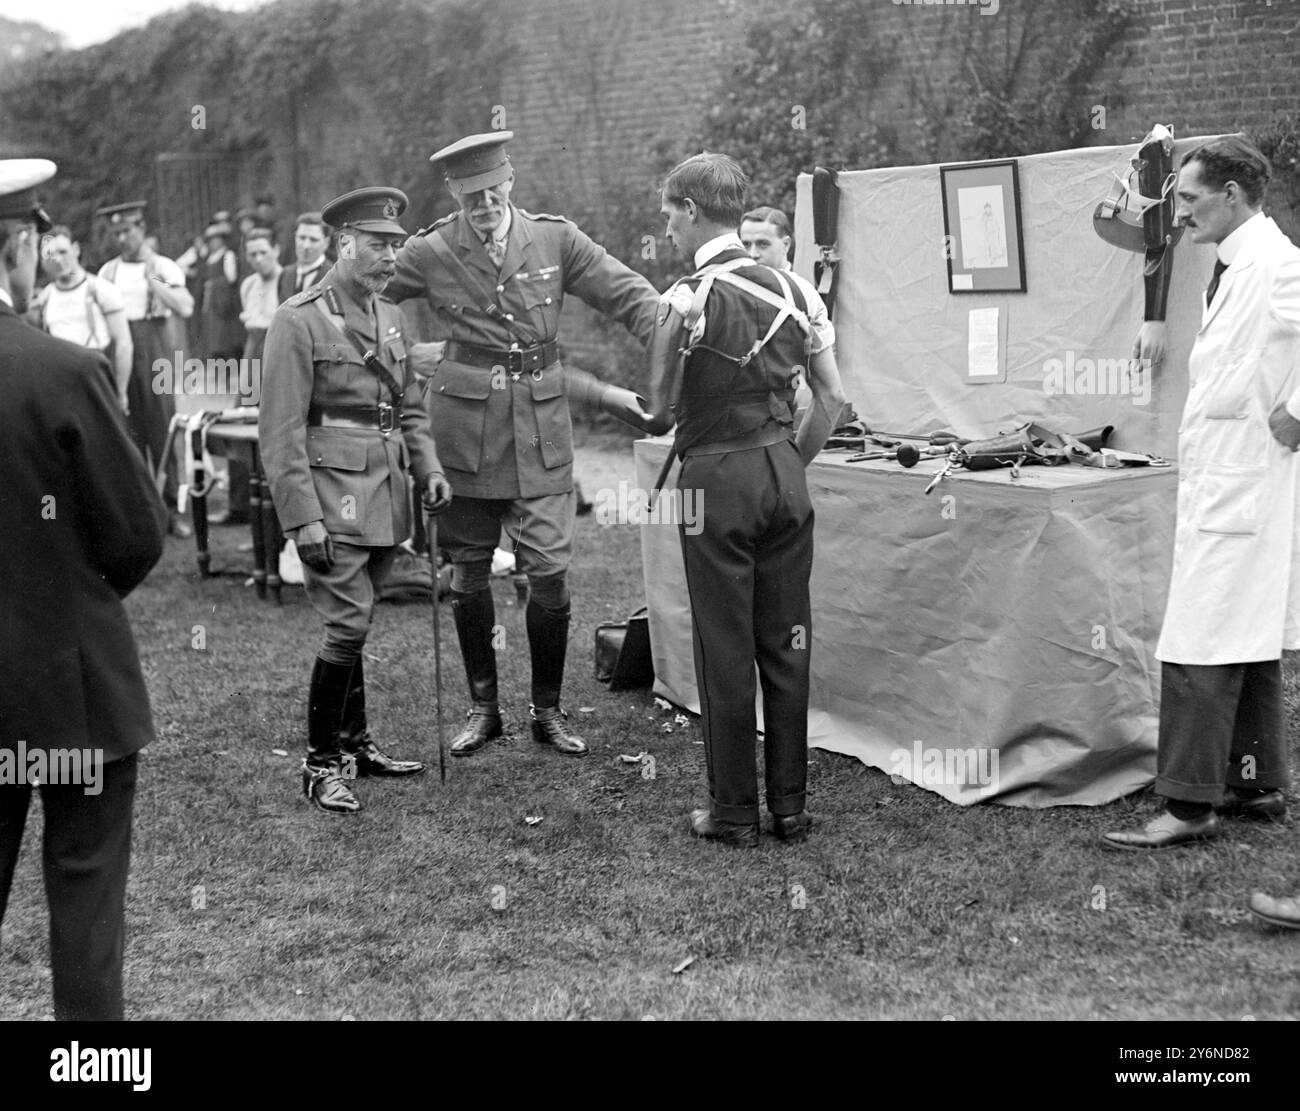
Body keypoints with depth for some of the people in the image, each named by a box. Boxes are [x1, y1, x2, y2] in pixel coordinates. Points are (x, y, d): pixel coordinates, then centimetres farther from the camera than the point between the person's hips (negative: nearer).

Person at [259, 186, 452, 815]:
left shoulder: (388, 316, 14)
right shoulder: (299, 321, -9)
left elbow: (409, 407, 21)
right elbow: (280, 431, -12)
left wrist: (429, 471, 5)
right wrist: (302, 517, -17)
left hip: (384, 496, 7)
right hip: (332, 492, -7)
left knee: (352, 624, 15)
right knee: (349, 625, -10)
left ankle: (353, 743, 26)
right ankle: (320, 763, 2)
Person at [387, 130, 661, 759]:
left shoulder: (556, 240, 2)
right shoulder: (429, 254, -1)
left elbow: (630, 297, 0)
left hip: (541, 431, 0)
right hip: (464, 430, 0)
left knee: (550, 574, -3)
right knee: (468, 575, 7)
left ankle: (548, 710, 13)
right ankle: (482, 707, 23)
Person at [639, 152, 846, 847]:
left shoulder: (686, 299, -11)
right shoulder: (791, 289, 5)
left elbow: (661, 412, -7)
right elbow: (833, 397, 7)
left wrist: (659, 416, 15)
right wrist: (792, 464, 17)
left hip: (717, 476, -5)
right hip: (785, 474, 5)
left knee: (725, 650, 3)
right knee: (786, 644, 11)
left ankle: (733, 813, 11)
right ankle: (790, 807, 19)